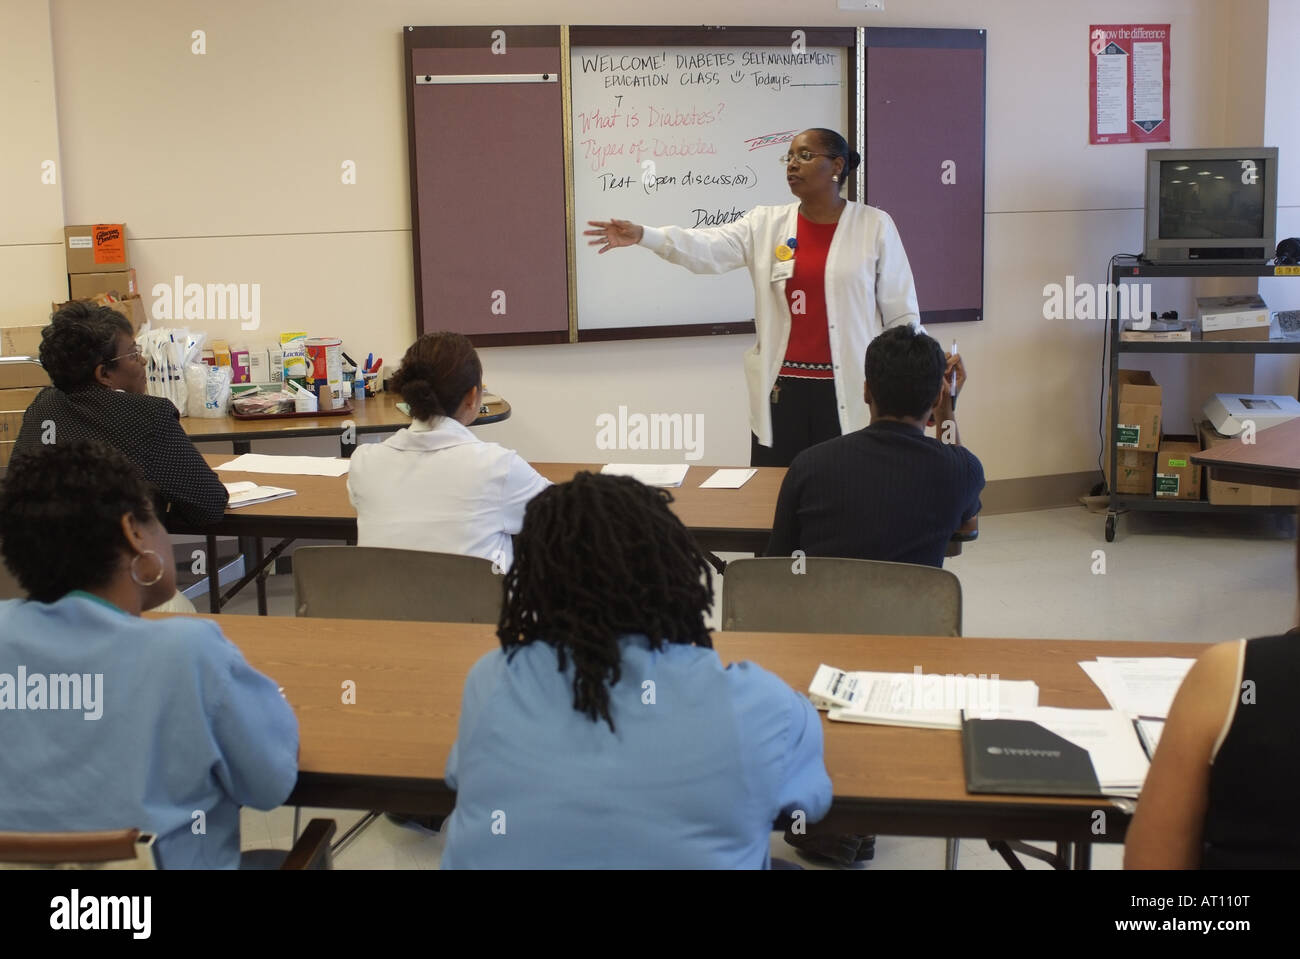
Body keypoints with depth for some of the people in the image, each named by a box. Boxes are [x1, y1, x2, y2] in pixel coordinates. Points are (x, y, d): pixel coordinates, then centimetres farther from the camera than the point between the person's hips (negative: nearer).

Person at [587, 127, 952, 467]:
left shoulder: (875, 226, 1)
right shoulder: (765, 224, 6)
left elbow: (900, 313, 2)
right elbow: (706, 249, -9)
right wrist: (642, 235, -25)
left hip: (849, 392, -2)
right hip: (780, 389, 2)